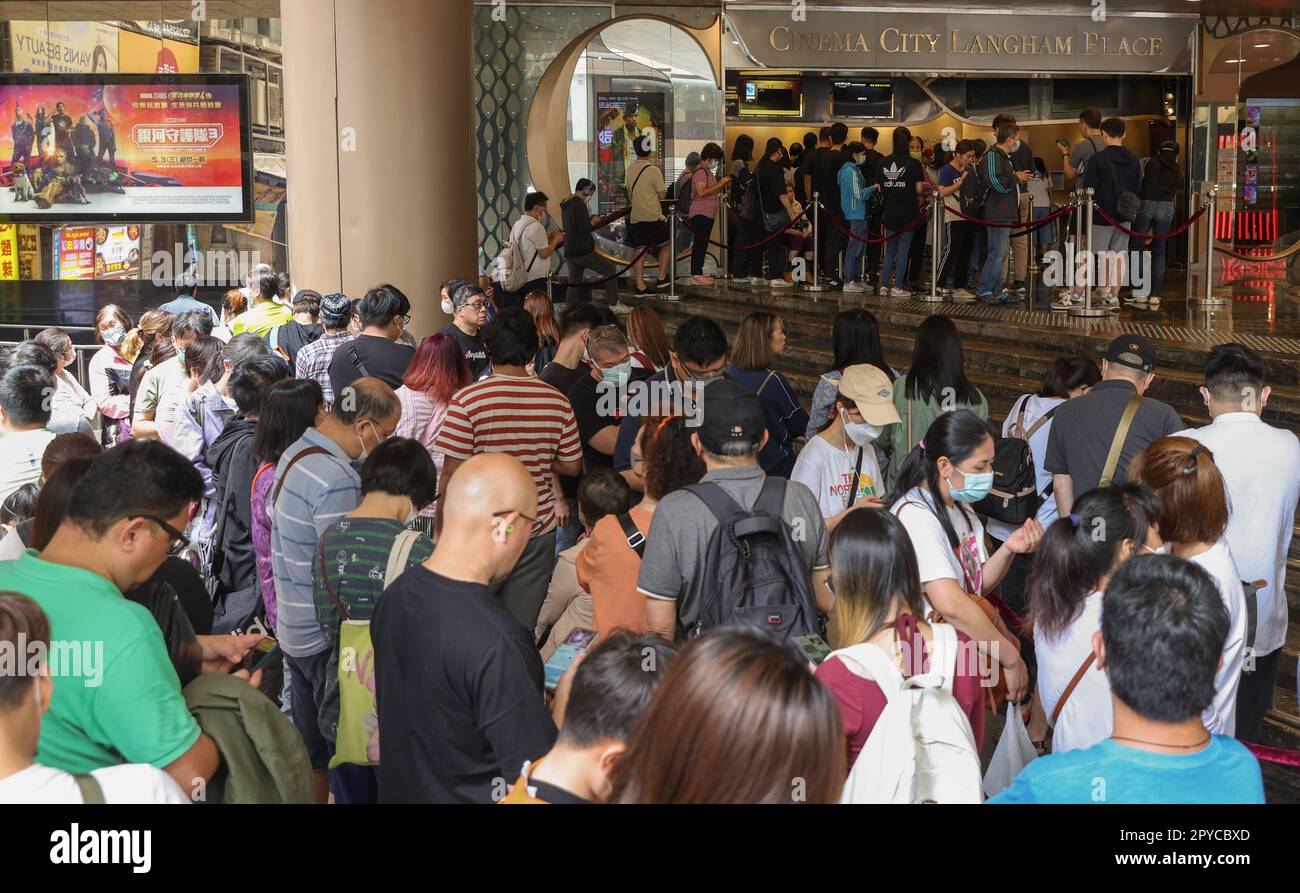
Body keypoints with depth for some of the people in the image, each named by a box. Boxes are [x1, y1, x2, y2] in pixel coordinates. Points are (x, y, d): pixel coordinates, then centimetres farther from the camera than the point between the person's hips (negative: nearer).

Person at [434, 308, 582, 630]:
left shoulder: (468, 400, -13)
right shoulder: (557, 402, -2)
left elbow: (451, 475, -12)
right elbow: (572, 466, 6)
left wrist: (441, 532, -3)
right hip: (538, 533, 3)